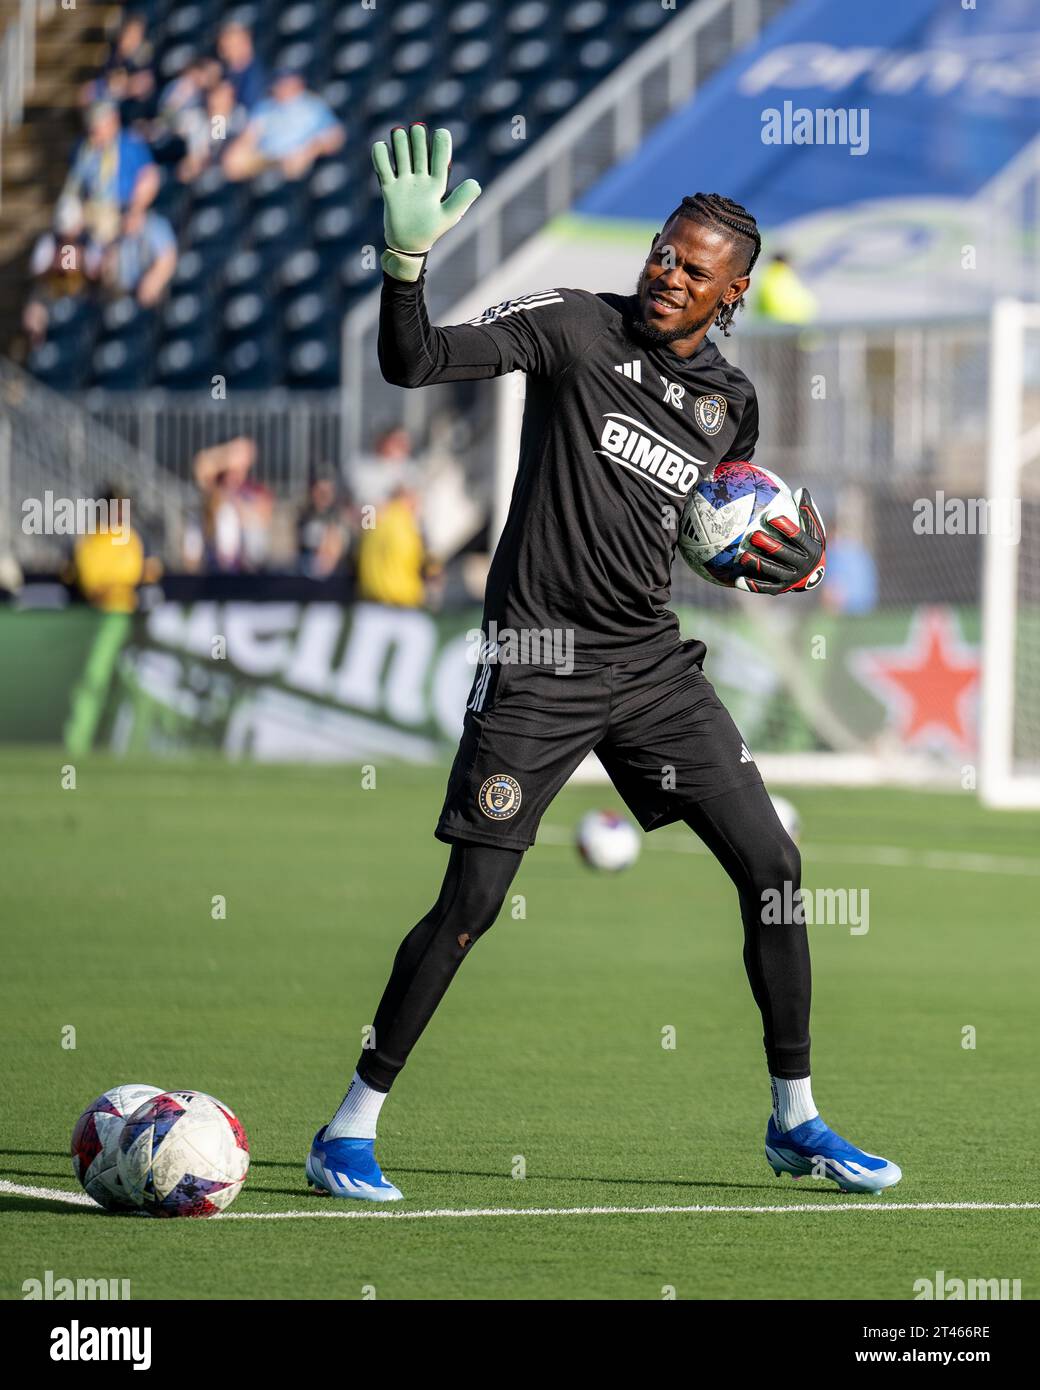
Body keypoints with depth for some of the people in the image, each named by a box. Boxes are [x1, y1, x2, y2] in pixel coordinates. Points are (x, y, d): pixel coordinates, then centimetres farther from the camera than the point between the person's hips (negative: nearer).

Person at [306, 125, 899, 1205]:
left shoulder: (730, 403, 10)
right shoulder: (576, 328, -6)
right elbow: (413, 363, -16)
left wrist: (767, 559, 5)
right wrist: (407, 256, -32)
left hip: (649, 660, 6)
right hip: (536, 664, -6)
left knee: (771, 866, 2)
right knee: (473, 901, -12)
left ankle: (795, 1122, 17)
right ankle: (350, 1127, 0)